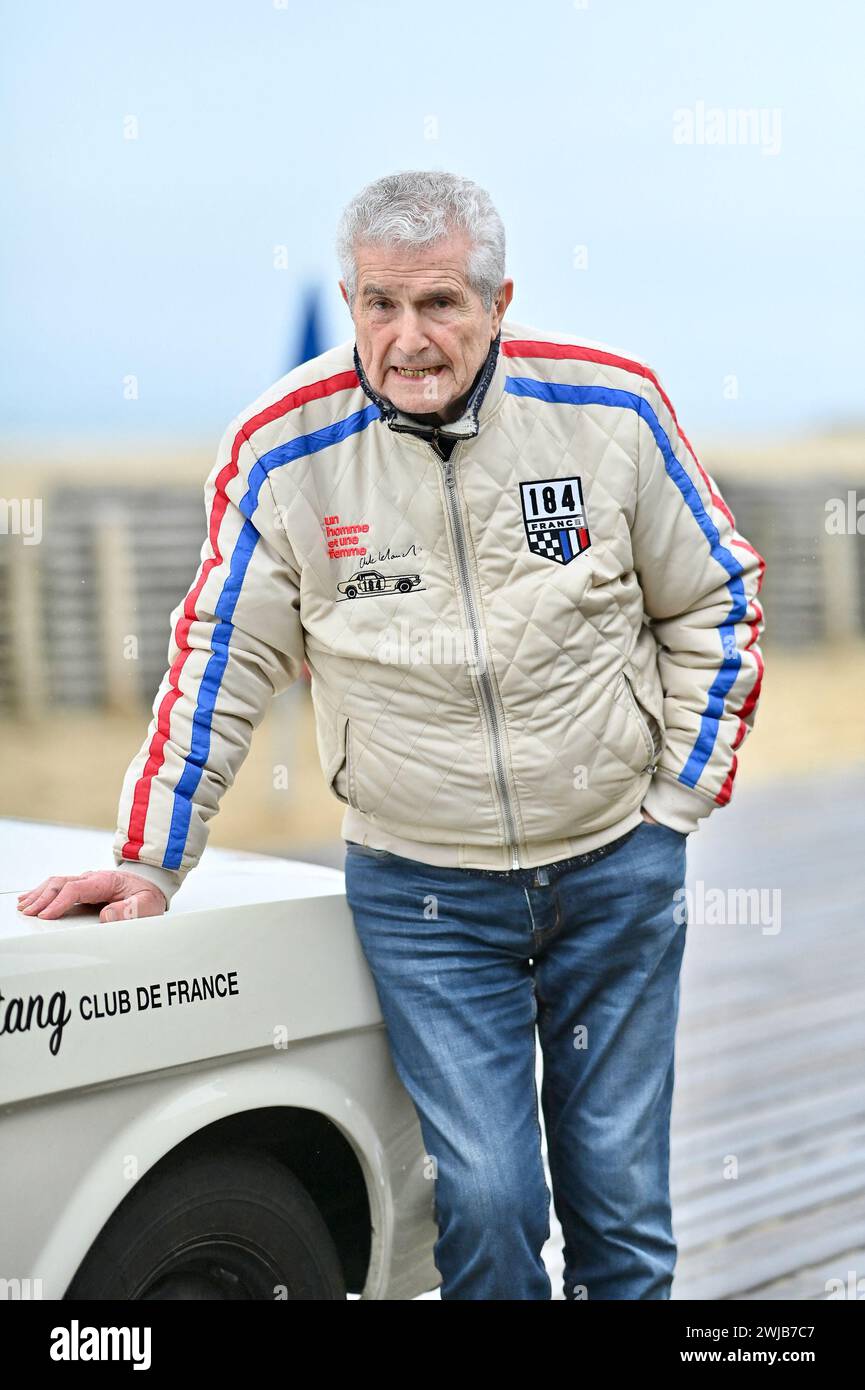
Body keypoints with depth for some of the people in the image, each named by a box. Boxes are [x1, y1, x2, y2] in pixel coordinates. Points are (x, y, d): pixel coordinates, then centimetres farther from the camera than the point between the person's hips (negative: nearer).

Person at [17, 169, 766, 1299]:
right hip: (421, 892, -1)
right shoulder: (282, 450, -9)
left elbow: (715, 601, 6)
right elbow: (220, 664, 0)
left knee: (621, 1193, 10)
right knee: (486, 1198, -5)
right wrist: (151, 863, -2)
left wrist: (681, 795, 3)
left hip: (618, 870, 1)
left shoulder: (609, 405, -7)